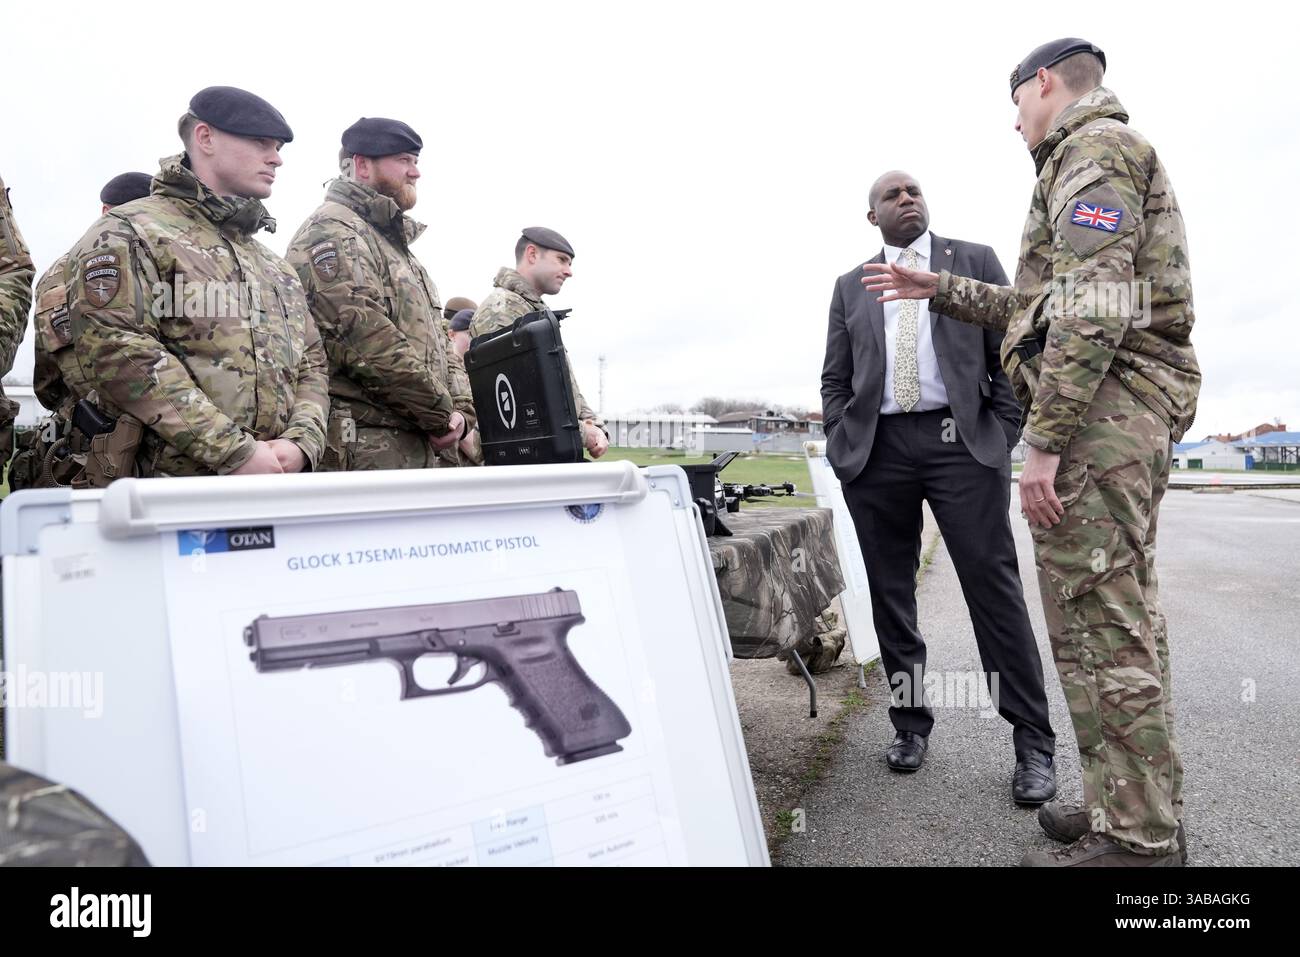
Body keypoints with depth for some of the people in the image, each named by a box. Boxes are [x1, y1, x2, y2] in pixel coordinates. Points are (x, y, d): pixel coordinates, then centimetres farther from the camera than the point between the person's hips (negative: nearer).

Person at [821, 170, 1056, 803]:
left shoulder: (975, 261, 12)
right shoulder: (851, 286, 17)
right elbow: (835, 378, 15)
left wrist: (1001, 435, -3)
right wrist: (843, 443, 3)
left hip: (961, 441, -2)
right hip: (876, 450, 3)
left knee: (994, 588, -5)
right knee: (890, 595, 6)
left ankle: (1034, 744, 4)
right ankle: (911, 723, 20)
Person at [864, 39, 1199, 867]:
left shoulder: (1093, 147, -5)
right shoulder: (1106, 155, 27)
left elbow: (1092, 308, -19)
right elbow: (1042, 306, 27)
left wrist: (1044, 442, -21)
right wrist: (942, 290, 27)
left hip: (1100, 404, -11)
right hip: (1131, 409, 11)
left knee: (1100, 622, -8)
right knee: (1124, 615, 12)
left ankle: (1136, 841, 0)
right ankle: (1144, 813, 21)